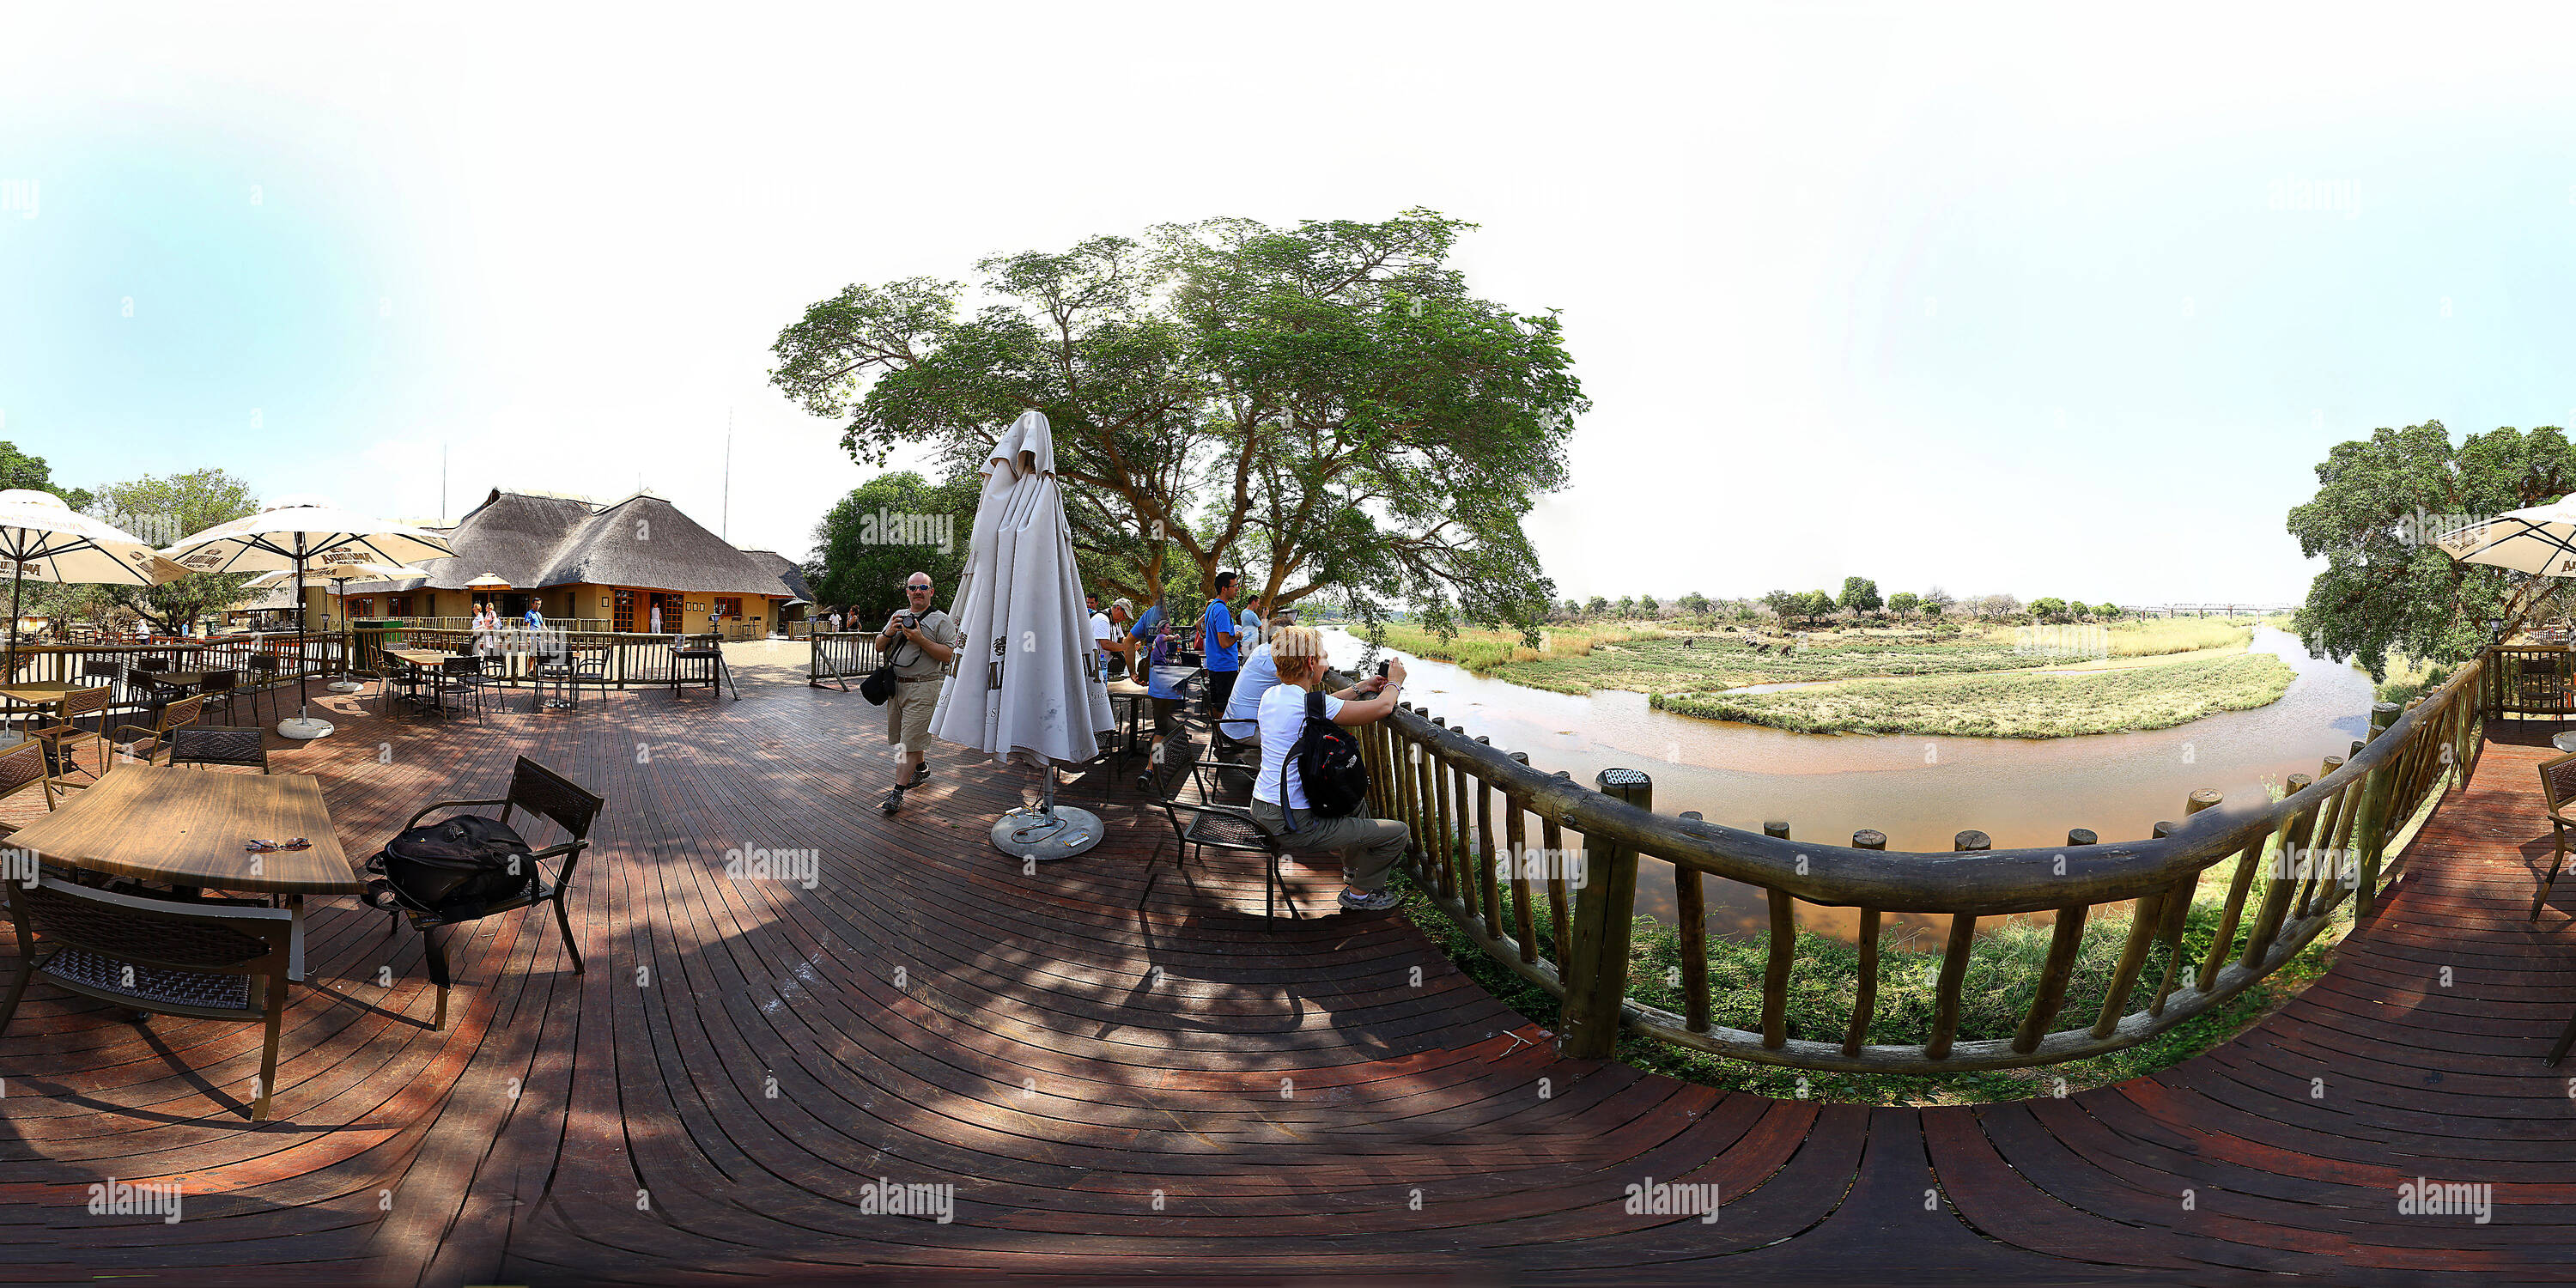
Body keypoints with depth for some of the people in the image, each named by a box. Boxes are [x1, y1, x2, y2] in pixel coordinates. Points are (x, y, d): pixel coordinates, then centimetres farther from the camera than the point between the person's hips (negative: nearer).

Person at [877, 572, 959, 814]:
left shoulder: (940, 620, -3)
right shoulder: (898, 615, 15)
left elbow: (949, 654, -12)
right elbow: (879, 647, 17)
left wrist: (921, 640, -19)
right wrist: (888, 633, -4)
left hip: (922, 688, -7)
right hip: (895, 685, 7)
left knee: (910, 740, -9)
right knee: (900, 736, 17)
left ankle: (898, 792, -7)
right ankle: (920, 768, 41)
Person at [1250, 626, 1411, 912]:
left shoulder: (1272, 695, 2)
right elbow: (1383, 707, -15)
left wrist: (1358, 688, 23)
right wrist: (1394, 682, 5)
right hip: (1293, 826, -10)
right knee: (1399, 832, -1)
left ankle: (1353, 868, 51)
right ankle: (1359, 893, 20)